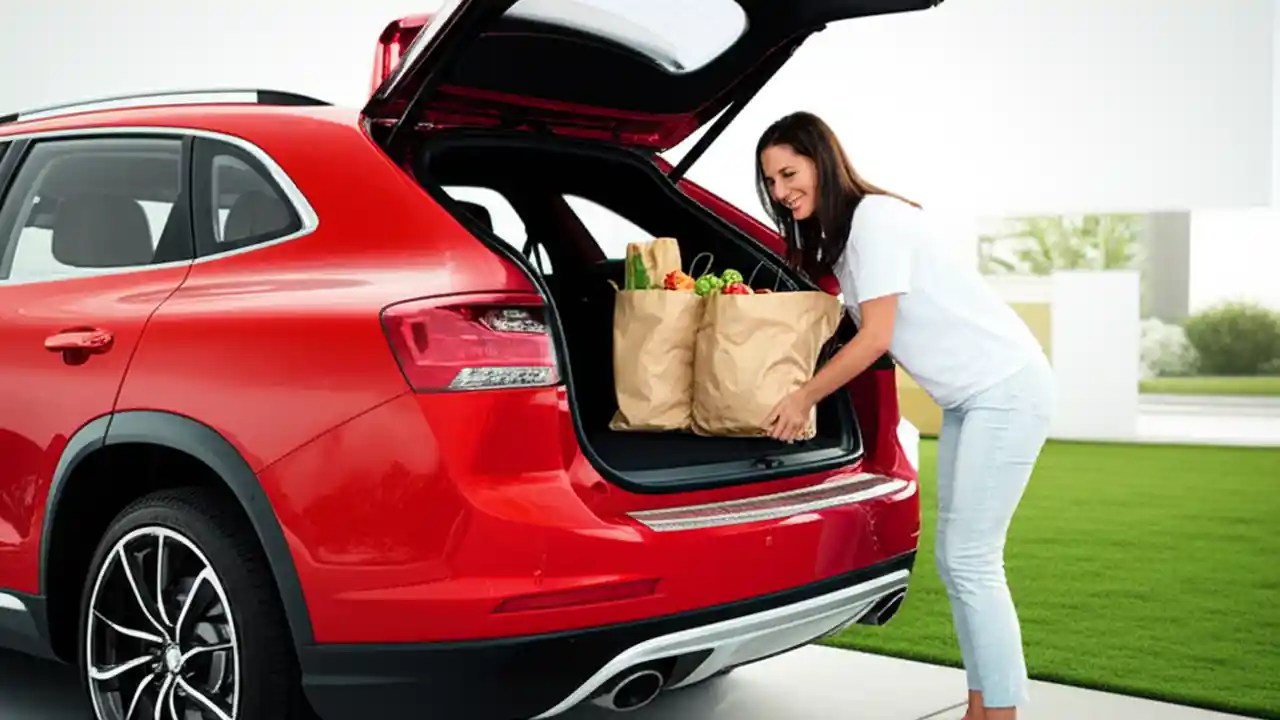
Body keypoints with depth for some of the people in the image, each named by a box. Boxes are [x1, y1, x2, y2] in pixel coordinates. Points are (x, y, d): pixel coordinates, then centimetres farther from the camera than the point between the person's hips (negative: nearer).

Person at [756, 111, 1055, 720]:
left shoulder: (875, 217, -16)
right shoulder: (835, 236, 12)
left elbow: (876, 337, -18)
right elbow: (857, 330, 13)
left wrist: (804, 398, -10)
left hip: (1006, 388, -10)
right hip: (967, 398, 10)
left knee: (970, 562, -9)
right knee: (954, 560, 9)